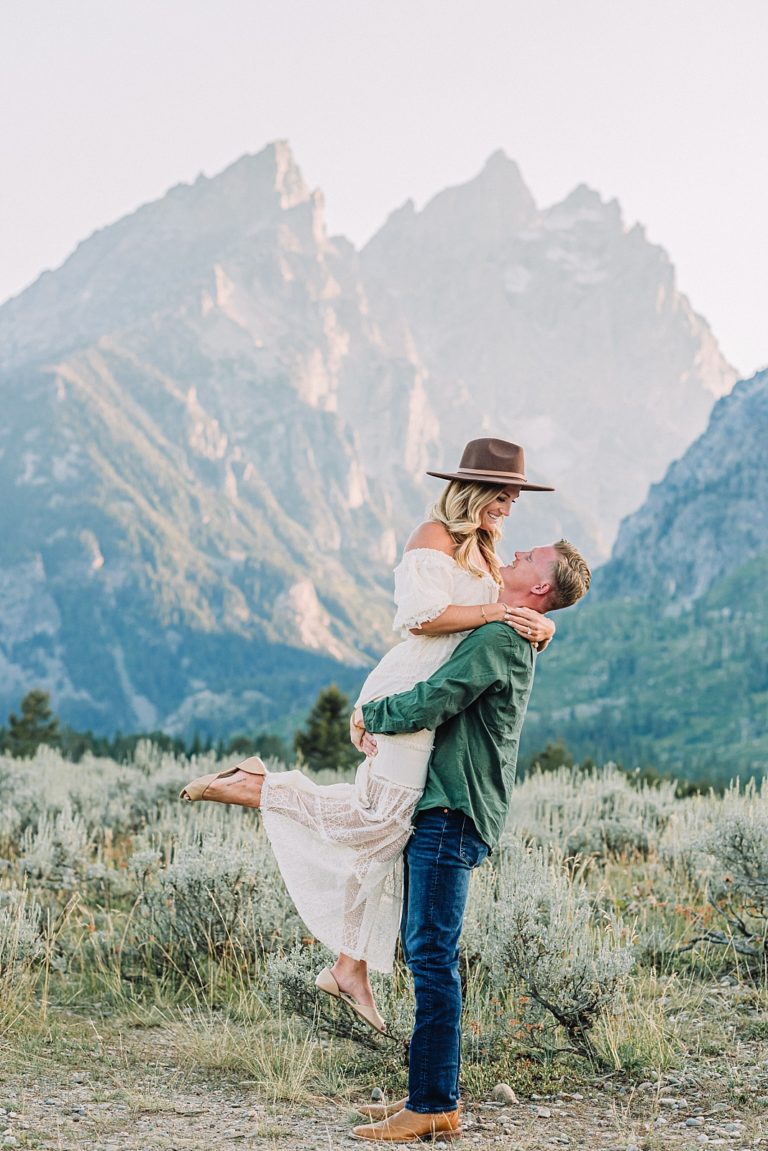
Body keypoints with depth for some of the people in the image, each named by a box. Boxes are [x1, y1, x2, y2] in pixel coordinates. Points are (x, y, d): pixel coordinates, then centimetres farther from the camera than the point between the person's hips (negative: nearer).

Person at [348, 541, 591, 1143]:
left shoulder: (497, 639, -14)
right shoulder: (510, 640, 19)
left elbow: (428, 706, -21)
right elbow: (441, 697, 26)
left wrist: (369, 714, -2)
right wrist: (381, 723, 9)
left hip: (453, 815, -10)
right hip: (440, 809, 10)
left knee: (433, 955, -8)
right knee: (423, 951, 13)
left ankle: (436, 1107, -4)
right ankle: (428, 1092, 19)